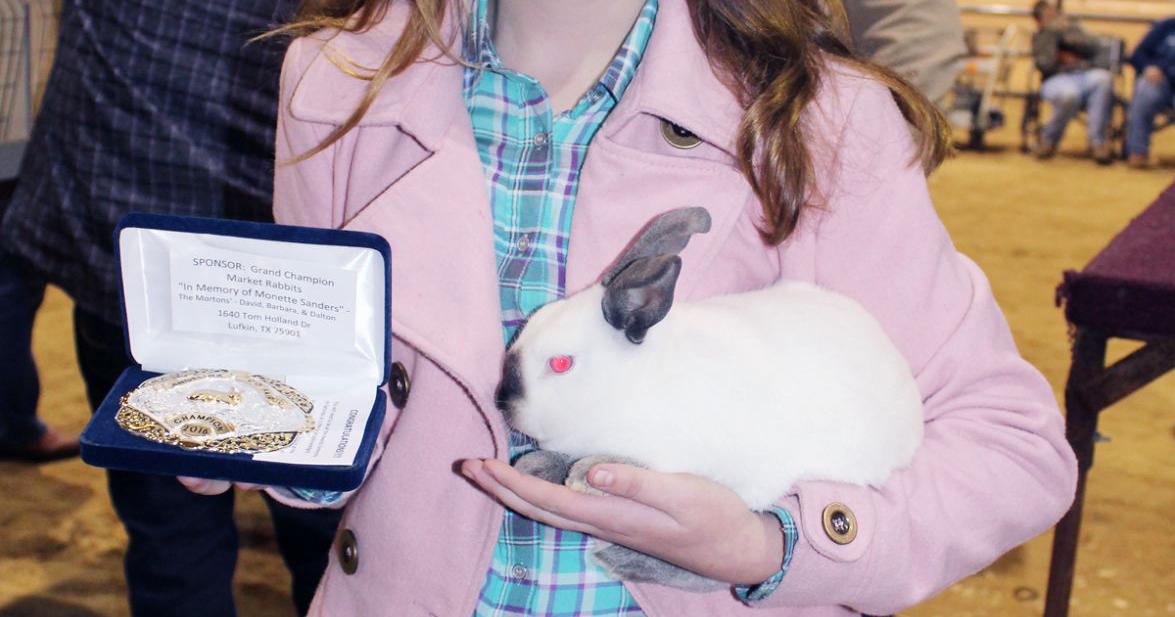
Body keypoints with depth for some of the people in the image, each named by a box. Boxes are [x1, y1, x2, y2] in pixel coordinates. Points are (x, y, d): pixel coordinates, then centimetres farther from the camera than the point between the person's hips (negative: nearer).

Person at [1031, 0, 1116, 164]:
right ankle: (1048, 140, -13)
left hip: (1086, 75, 3)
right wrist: (1051, 32, -3)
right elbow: (1045, 65, -4)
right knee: (1069, 94, -40)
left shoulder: (1073, 27, 26)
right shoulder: (1040, 37, 17)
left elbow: (1094, 47, 7)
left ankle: (1097, 141, -28)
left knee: (1104, 77, -34)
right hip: (1058, 78, -3)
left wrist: (1067, 36, -1)